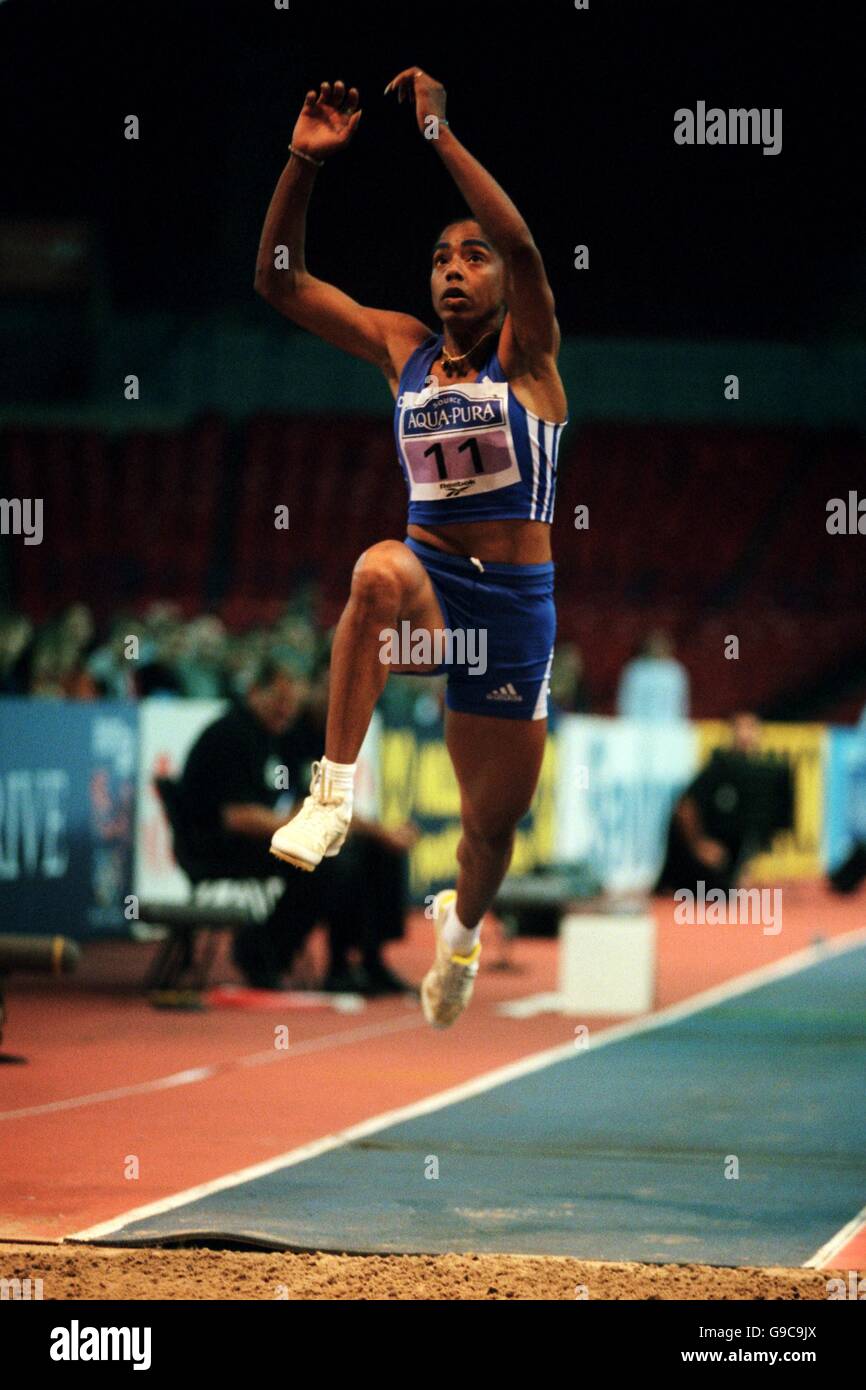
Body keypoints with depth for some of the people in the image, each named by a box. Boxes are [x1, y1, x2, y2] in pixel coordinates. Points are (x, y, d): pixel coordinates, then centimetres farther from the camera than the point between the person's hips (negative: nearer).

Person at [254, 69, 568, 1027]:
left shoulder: (527, 352, -4)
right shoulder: (400, 346, 6)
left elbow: (524, 246, -25)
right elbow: (277, 281, 2)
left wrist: (439, 132, -27)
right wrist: (305, 162, -11)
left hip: (514, 603, -1)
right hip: (425, 585, 1)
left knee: (494, 822, 11)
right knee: (380, 568, -39)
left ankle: (462, 922, 48)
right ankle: (334, 792, -35)